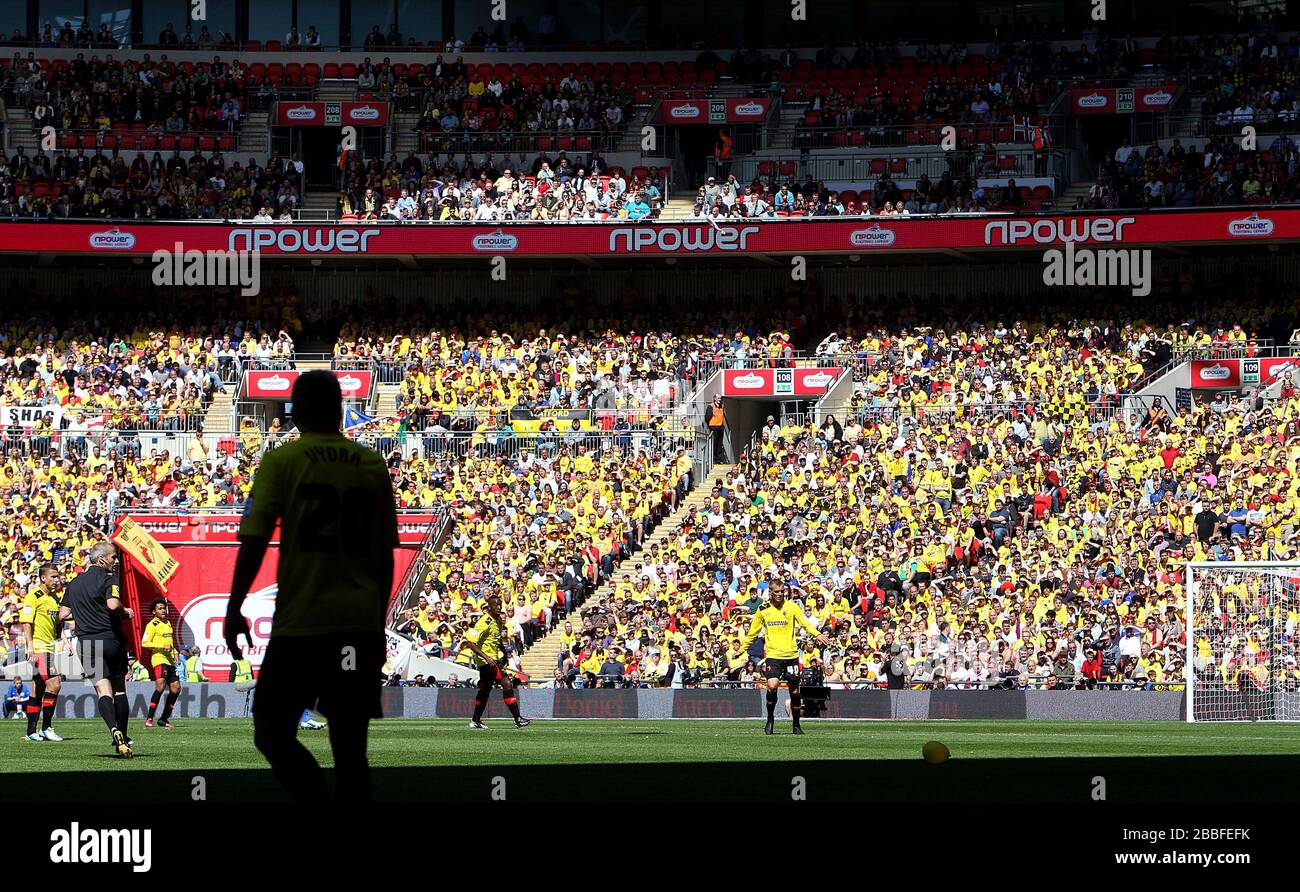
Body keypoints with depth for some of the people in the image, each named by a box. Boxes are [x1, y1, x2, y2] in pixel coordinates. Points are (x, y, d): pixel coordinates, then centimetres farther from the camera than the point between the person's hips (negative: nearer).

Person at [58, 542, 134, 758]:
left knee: (104, 690, -8)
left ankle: (114, 730, -32)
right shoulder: (108, 578, -6)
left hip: (87, 643, 3)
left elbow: (62, 615, 14)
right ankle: (124, 740, 11)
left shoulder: (74, 583, 12)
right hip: (111, 639, -3)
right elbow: (113, 604, -24)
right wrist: (126, 612, -4)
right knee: (119, 690, 12)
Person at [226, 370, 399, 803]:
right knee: (350, 747, 7)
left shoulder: (282, 461, -3)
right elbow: (385, 554, 13)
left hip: (302, 625, -4)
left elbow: (254, 543, -8)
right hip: (362, 628, 4)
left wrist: (234, 611, 1)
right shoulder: (372, 465, 9)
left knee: (273, 733, 4)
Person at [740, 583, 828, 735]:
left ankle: (796, 725, 19)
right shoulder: (763, 610, 5)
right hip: (772, 655, 0)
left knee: (794, 691, 5)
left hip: (791, 654, 0)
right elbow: (752, 632, 16)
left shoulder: (792, 607, 1)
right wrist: (741, 649, 17)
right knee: (772, 686, -19)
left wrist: (817, 634, -29)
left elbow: (805, 622, -11)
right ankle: (770, 719, 1)